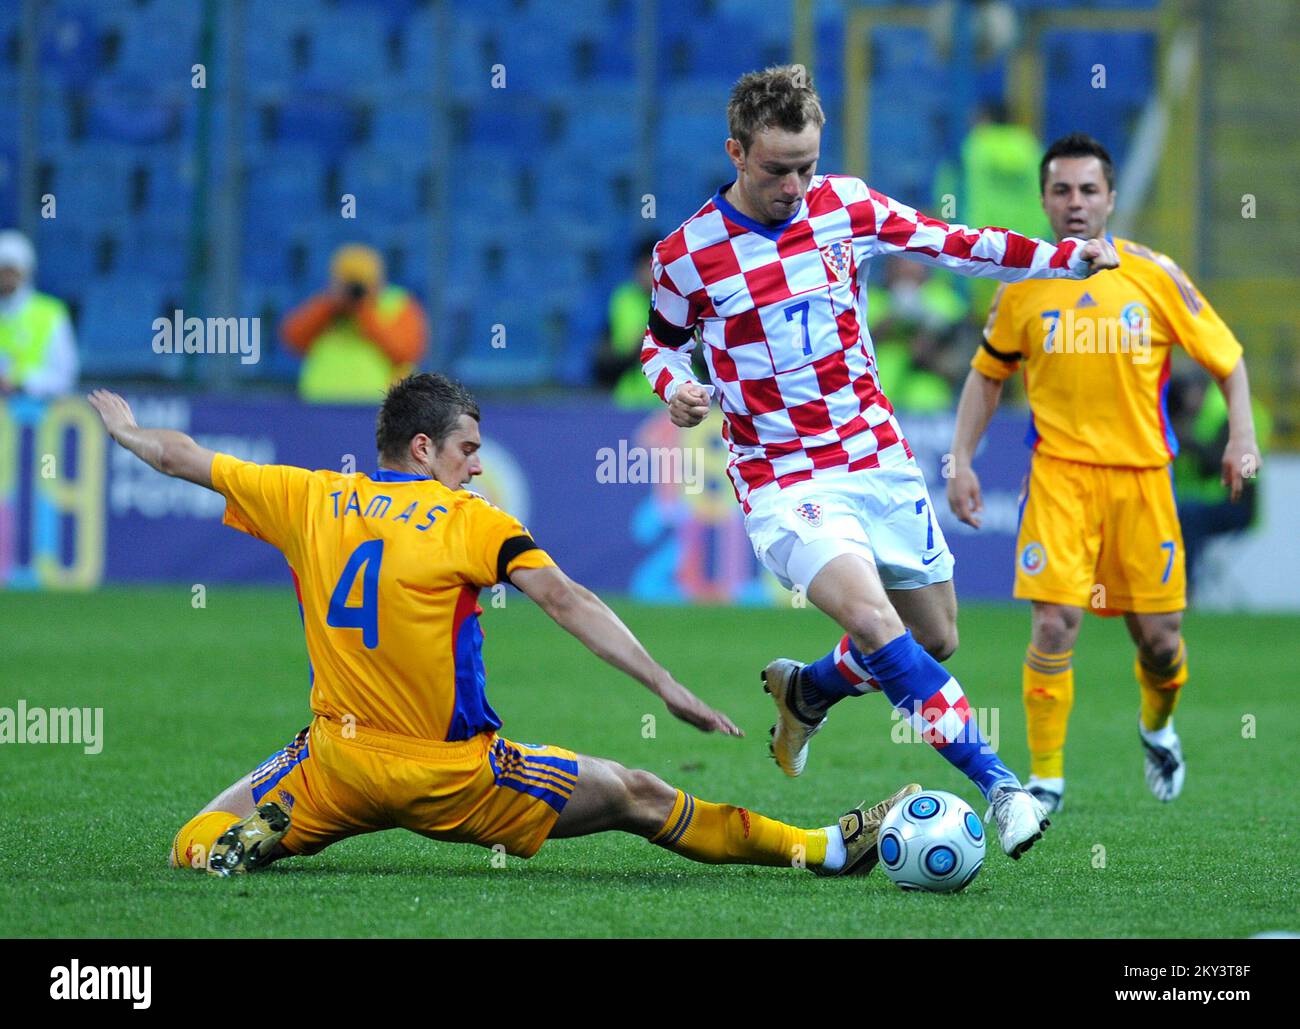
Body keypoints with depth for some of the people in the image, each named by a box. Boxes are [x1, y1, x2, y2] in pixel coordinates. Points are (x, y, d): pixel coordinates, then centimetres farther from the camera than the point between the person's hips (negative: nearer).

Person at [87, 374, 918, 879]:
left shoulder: (308, 501, 4)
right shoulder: (469, 521, -6)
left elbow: (186, 459, 16)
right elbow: (565, 600, -16)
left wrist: (127, 431, 37)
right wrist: (669, 689, -19)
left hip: (339, 763, 2)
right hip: (449, 772, -2)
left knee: (195, 849, 20)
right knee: (637, 797, 7)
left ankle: (246, 839, -16)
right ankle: (826, 849, 8)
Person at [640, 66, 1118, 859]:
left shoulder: (846, 205, -1)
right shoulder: (689, 254, -9)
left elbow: (952, 245, 6)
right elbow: (663, 340, 9)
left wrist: (1070, 256, -3)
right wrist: (675, 388, -13)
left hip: (878, 458, 5)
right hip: (784, 481, -5)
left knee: (935, 639, 11)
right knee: (872, 618, -27)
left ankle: (806, 691, 40)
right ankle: (998, 782, -27)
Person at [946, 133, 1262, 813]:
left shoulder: (1154, 275, -1)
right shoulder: (1023, 285, 2)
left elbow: (1226, 357, 7)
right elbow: (987, 375, 15)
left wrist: (1241, 437, -7)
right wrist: (961, 461, 7)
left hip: (1140, 474, 1)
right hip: (1059, 472, 0)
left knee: (1158, 637, 4)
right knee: (1054, 622, -16)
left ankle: (1157, 727, 38)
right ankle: (1046, 777, -5)